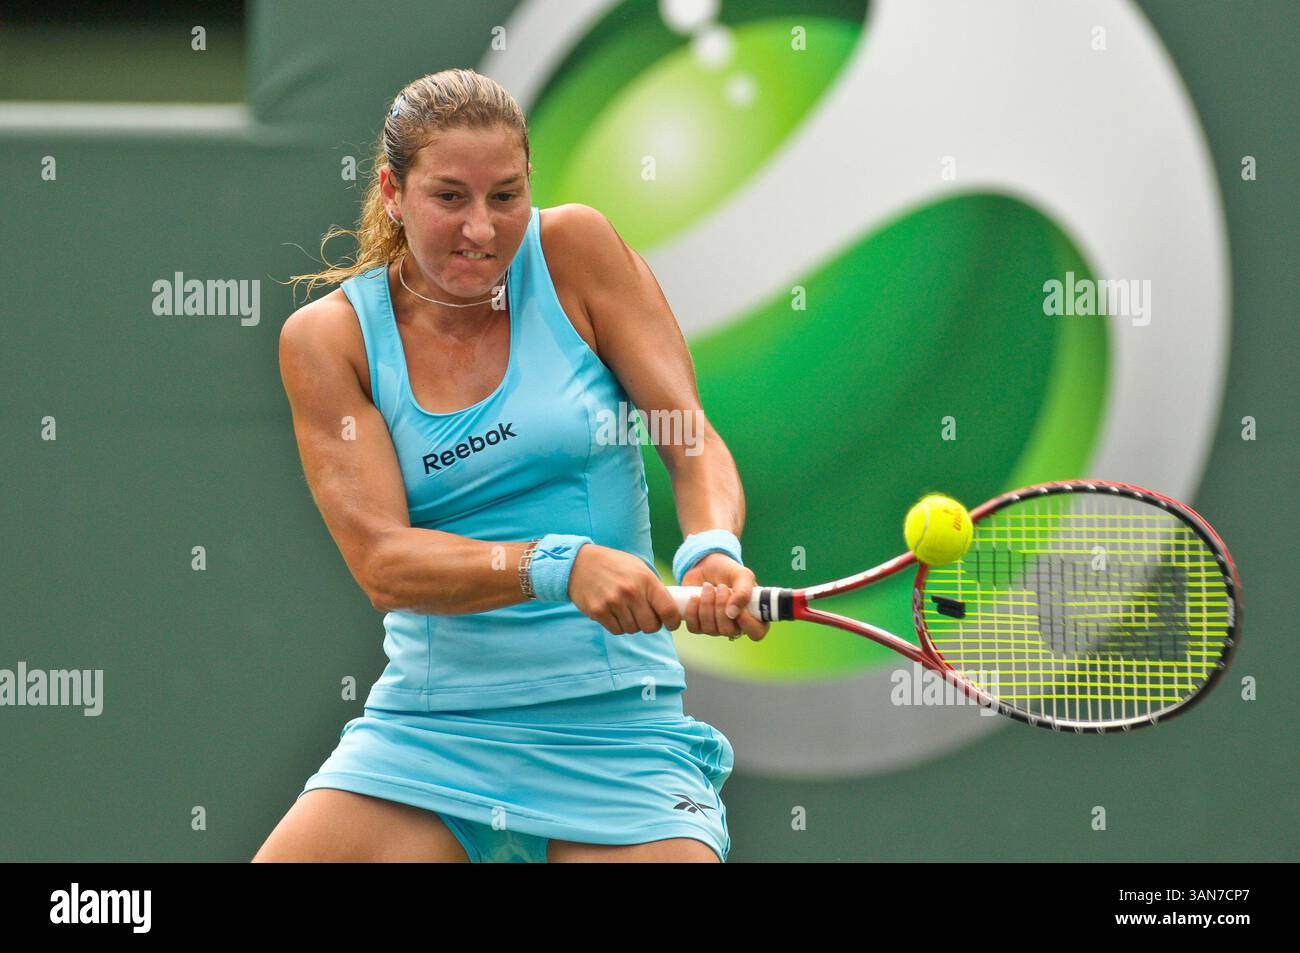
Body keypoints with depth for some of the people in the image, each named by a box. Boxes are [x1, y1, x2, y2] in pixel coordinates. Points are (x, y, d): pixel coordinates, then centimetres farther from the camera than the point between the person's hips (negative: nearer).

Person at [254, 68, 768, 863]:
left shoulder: (574, 251, -1)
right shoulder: (329, 336, -1)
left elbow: (694, 444, -5)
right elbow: (381, 561, -12)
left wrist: (712, 549, -28)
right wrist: (562, 566, -28)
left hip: (614, 726, -1)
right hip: (426, 730, 1)